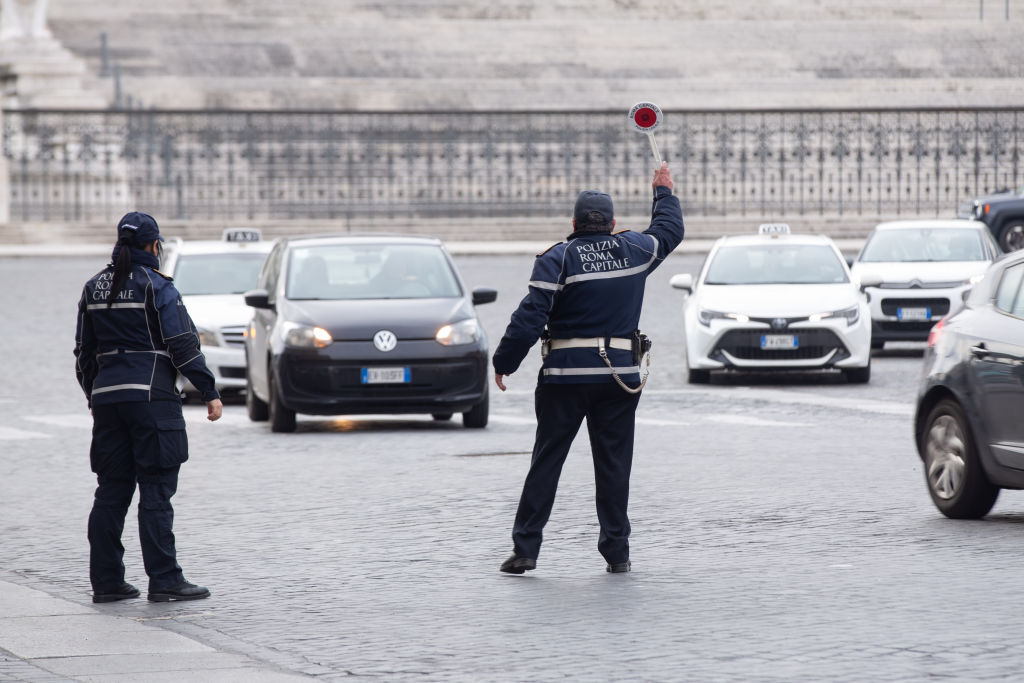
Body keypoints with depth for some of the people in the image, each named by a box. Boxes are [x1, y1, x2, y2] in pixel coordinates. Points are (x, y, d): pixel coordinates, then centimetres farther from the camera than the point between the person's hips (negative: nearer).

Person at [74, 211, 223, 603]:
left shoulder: (94, 288, 11)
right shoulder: (155, 285, -7)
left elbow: (84, 351, 16)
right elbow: (183, 344, -10)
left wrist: (93, 398, 25)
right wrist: (209, 392, -5)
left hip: (107, 395, 6)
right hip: (152, 395, -6)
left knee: (111, 491, 9)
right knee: (156, 491, -6)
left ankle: (106, 581, 9)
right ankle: (164, 581, -7)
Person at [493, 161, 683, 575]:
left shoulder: (557, 259, -6)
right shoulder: (634, 250, 5)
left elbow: (529, 319, -13)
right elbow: (669, 230, 27)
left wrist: (504, 362, -4)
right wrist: (663, 191, 44)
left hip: (566, 375, -2)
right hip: (620, 373, 2)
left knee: (546, 461, 3)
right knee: (614, 463, 7)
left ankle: (525, 548, 1)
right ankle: (617, 552, 6)